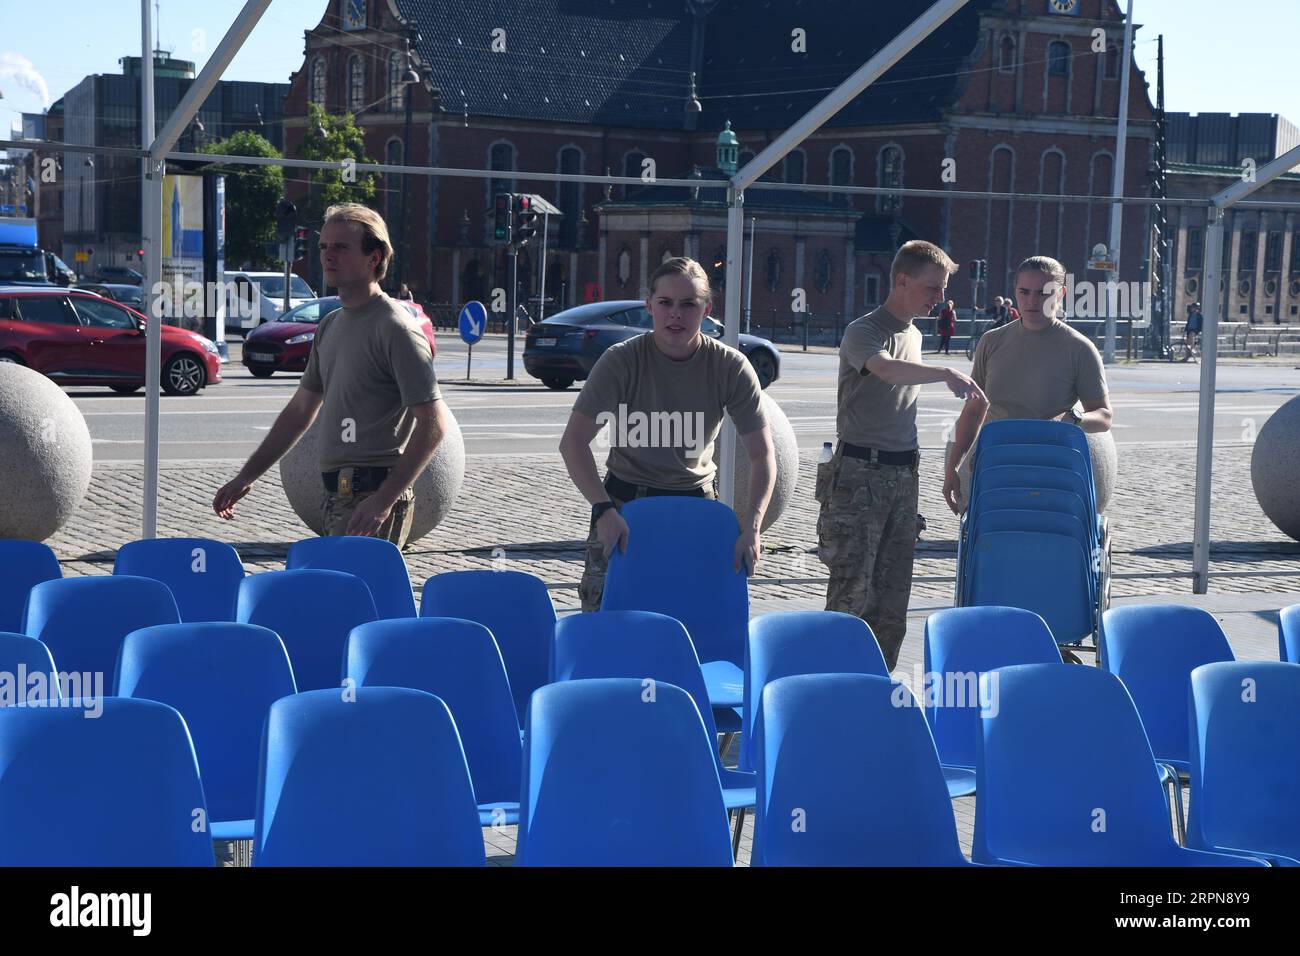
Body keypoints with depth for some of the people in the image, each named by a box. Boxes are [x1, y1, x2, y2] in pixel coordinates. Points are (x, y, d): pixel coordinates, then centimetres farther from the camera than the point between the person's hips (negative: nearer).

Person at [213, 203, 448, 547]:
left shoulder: (395, 328, -11)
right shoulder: (331, 325, 17)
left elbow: (432, 424, -17)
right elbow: (300, 409, 25)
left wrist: (384, 499, -23)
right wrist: (246, 476, 22)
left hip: (373, 496, -9)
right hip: (337, 495, 9)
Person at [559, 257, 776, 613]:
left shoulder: (730, 367, -11)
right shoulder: (622, 361, -15)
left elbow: (762, 455, -10)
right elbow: (573, 441, -18)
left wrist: (751, 527, -23)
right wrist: (605, 511, -30)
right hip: (625, 500, -1)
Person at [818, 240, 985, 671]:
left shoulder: (914, 335, 16)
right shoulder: (863, 332, -10)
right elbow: (885, 368, -33)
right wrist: (947, 373, -46)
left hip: (904, 473, 8)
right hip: (860, 470, -8)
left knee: (894, 587, 7)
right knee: (853, 586, -10)